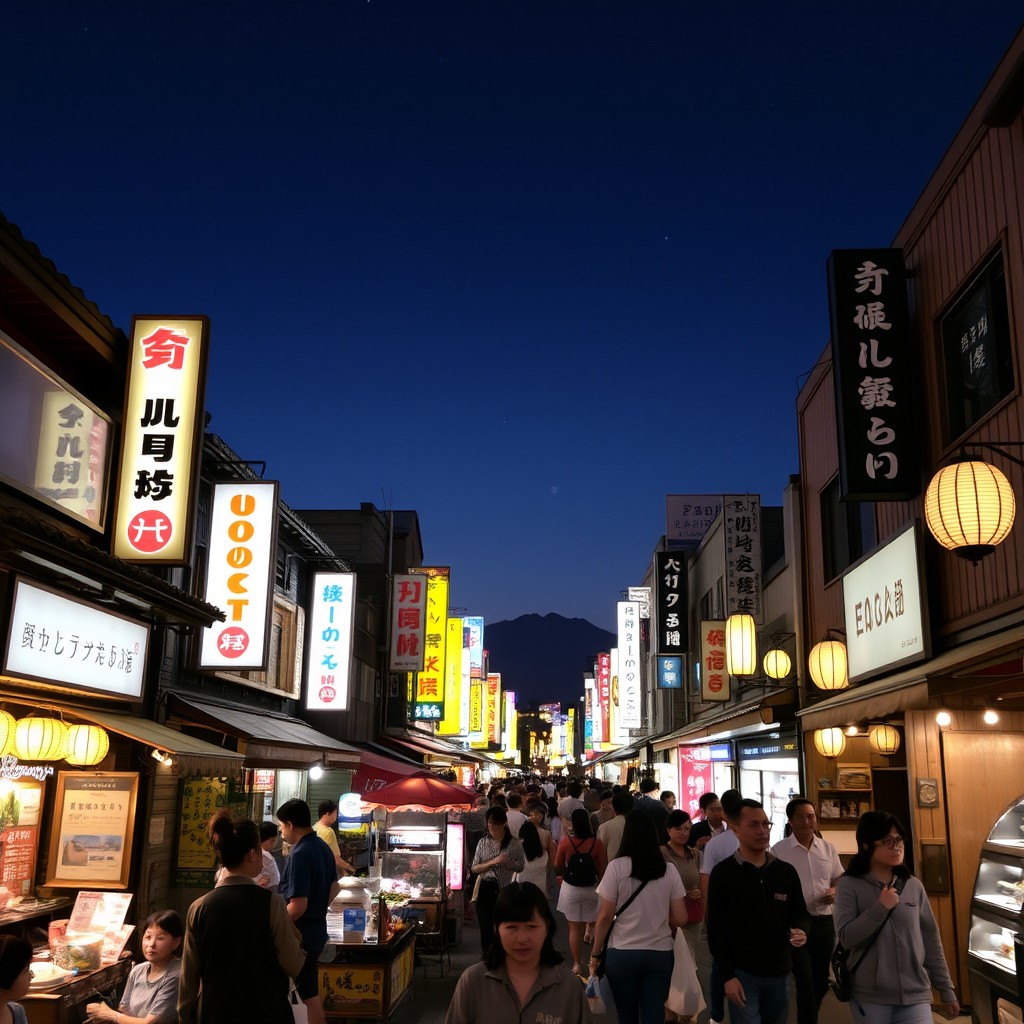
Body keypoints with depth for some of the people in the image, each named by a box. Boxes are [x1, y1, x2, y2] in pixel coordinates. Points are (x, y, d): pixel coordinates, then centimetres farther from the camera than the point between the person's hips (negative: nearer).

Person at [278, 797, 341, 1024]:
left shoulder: (299, 855, -23)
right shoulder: (323, 847, 5)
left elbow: (298, 906, -26)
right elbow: (334, 888, 16)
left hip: (301, 935, -9)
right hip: (317, 930, 9)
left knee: (308, 995, 3)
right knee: (309, 990, 19)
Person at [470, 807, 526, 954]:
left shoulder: (515, 843, -2)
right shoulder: (483, 843, 3)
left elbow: (521, 866, 2)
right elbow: (474, 868, 1)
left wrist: (508, 862, -17)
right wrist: (491, 863, -16)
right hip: (486, 889, 1)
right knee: (486, 927, 5)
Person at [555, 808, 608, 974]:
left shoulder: (566, 841, -15)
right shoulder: (597, 843, -17)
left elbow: (557, 866, -2)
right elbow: (602, 870, -10)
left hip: (570, 889, 1)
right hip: (591, 889, 0)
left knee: (574, 928, 11)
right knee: (592, 923, 25)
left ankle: (577, 964, 17)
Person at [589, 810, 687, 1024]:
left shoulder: (616, 867, -10)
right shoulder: (669, 871, -3)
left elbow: (604, 917, -8)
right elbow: (680, 919, 0)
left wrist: (595, 953, 4)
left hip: (622, 954, -1)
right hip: (660, 954, 1)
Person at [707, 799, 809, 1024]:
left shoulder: (786, 871, 6)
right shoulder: (723, 873, -6)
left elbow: (800, 913, 14)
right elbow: (716, 929, -6)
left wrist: (801, 930, -10)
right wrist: (727, 976, -11)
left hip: (779, 972, 4)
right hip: (742, 973, -4)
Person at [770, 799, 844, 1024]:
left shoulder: (828, 848, 5)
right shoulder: (779, 850, -7)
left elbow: (840, 879, 16)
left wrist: (835, 891, -6)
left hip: (824, 922, 5)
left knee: (821, 980, 17)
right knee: (806, 982, -6)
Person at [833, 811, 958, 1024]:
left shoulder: (913, 886, 6)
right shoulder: (850, 885, -4)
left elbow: (931, 941, 10)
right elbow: (845, 937, -12)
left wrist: (946, 990, 10)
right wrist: (880, 908, -17)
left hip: (915, 995, 3)